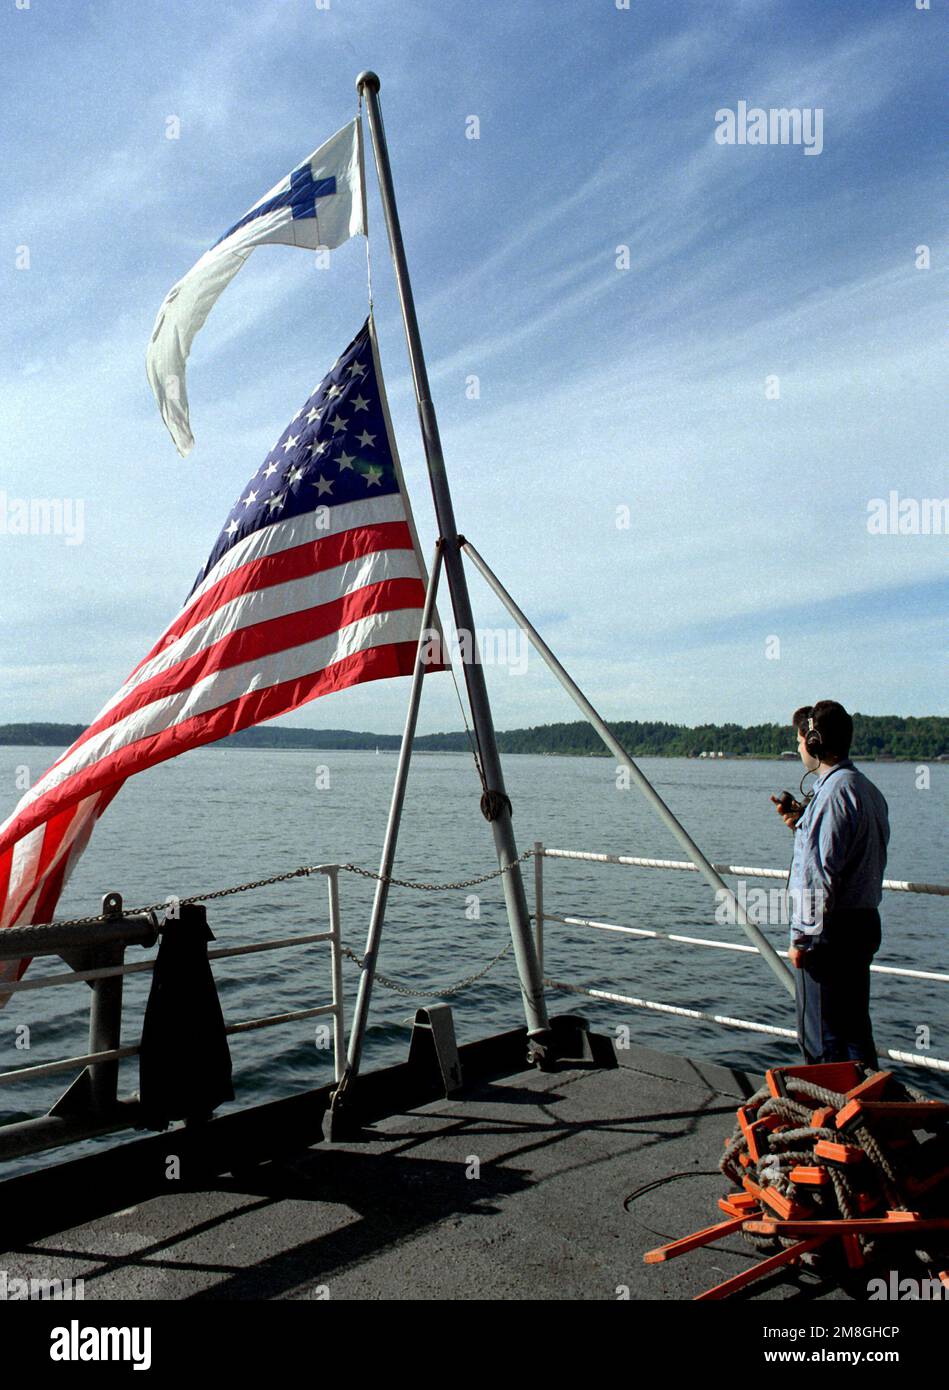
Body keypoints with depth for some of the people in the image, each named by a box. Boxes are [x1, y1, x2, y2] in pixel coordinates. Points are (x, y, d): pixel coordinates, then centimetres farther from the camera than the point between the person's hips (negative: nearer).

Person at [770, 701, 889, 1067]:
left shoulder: (834, 791, -18)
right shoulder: (866, 788, 13)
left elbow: (821, 874, -22)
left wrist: (803, 937, -17)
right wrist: (801, 824, 11)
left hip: (832, 931, -10)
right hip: (863, 923, 10)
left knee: (825, 1037, 0)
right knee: (853, 1027, 18)